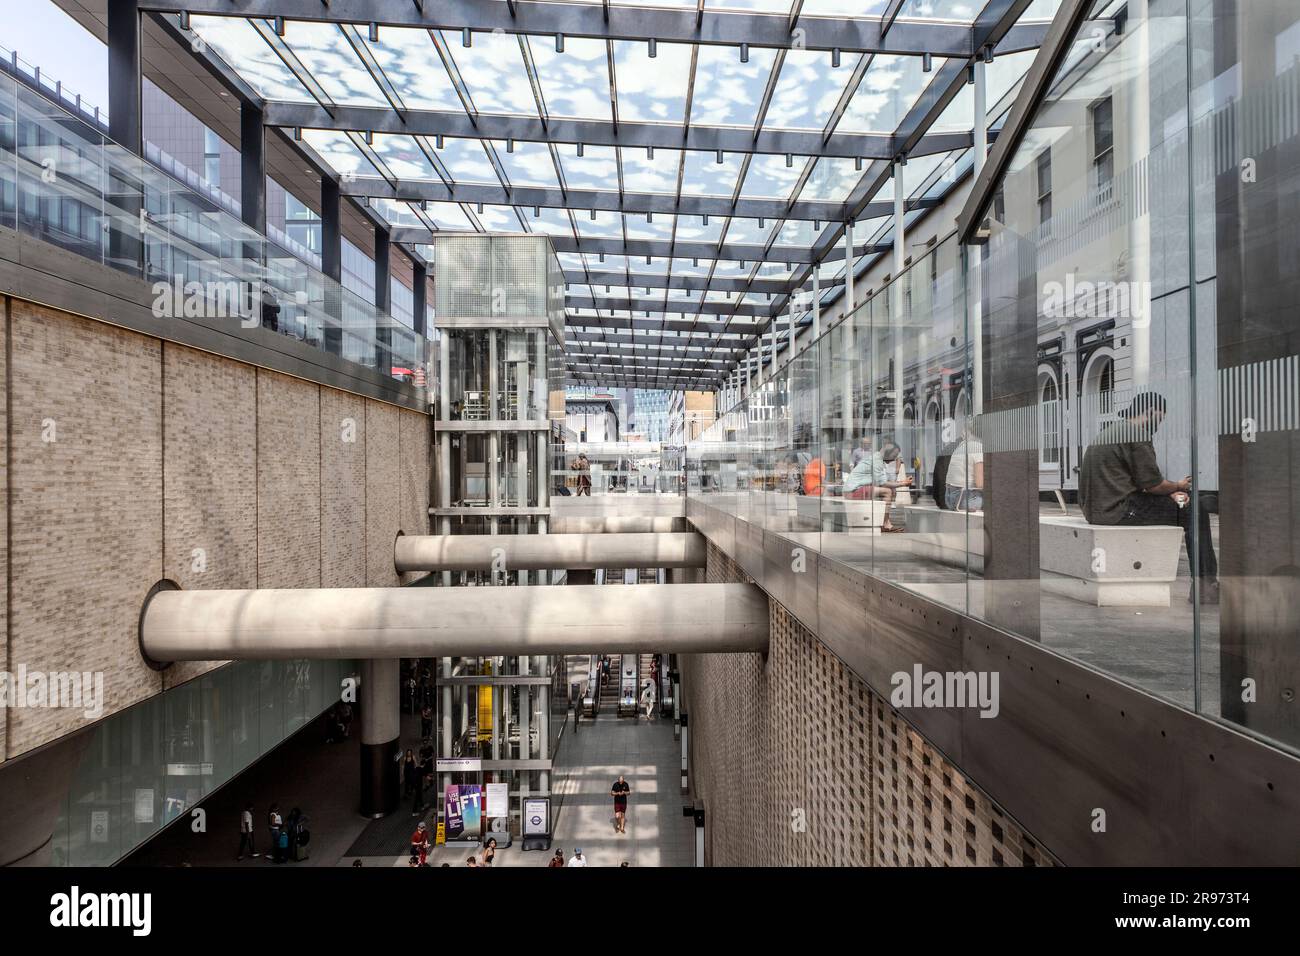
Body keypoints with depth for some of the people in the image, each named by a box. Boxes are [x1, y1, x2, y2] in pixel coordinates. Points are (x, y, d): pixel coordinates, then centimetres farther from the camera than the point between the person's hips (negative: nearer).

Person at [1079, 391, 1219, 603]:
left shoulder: (1110, 431, 19)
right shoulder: (1136, 434, -11)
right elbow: (1151, 483, -12)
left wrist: (1171, 492, 9)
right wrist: (1178, 486, 8)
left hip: (1095, 510, 10)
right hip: (1118, 511, -10)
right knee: (1195, 512, 3)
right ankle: (1206, 587, 11)